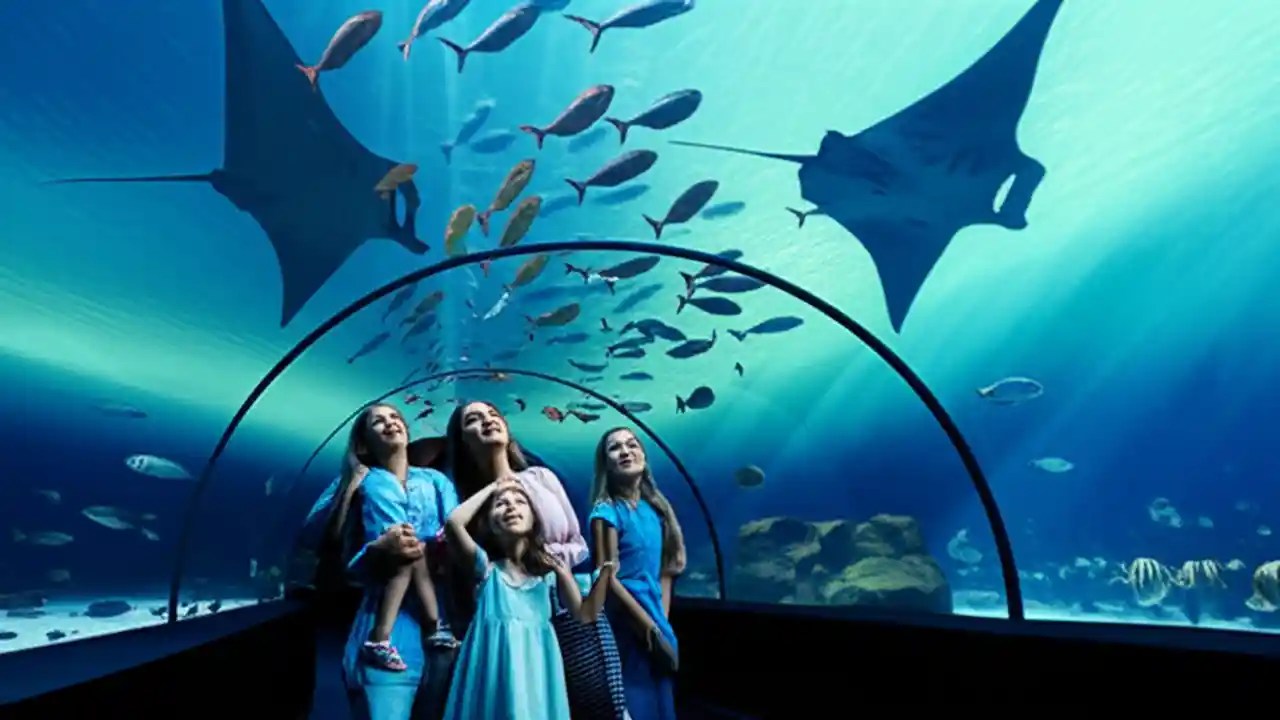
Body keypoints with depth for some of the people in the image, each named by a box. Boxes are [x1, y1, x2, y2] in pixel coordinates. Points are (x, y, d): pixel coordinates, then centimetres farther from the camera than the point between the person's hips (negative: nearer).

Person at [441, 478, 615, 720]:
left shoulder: (550, 567, 7)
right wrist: (492, 488, -3)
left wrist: (605, 573, -7)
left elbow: (585, 614, 8)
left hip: (536, 669, 2)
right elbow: (454, 522, -16)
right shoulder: (486, 566, 0)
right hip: (496, 668, -2)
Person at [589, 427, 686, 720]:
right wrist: (649, 626, -13)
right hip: (625, 624, -6)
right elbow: (608, 577, -16)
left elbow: (665, 569, 9)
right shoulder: (607, 511, -12)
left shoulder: (655, 507, 7)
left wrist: (662, 620, 1)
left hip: (657, 619, 6)